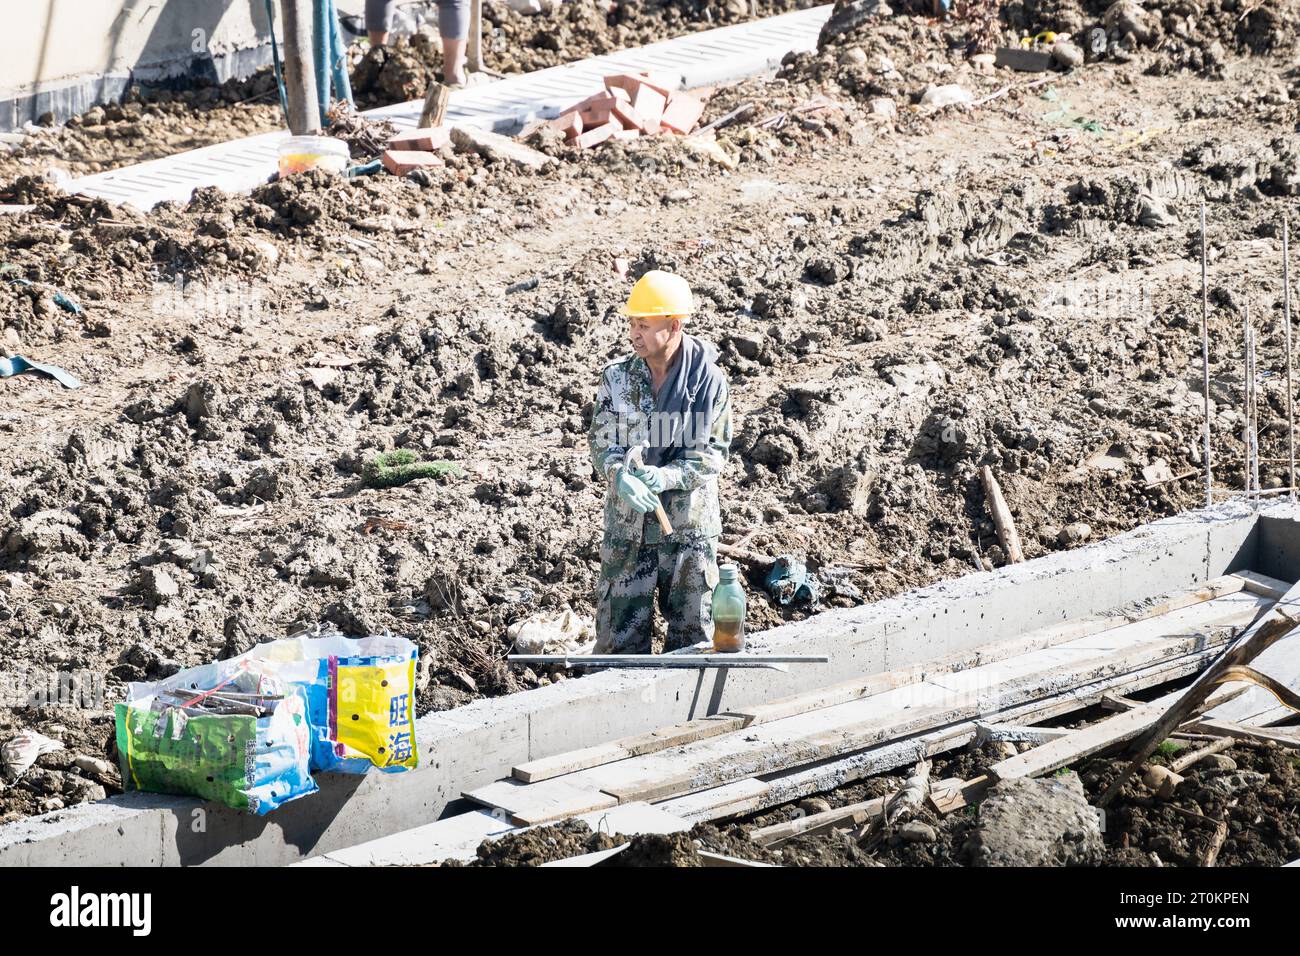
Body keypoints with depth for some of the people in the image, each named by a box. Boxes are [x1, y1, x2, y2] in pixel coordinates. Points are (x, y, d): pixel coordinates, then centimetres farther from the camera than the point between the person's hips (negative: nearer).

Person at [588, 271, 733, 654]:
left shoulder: (709, 380, -8)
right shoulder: (618, 376, -1)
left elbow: (713, 451, -9)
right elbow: (600, 442, -3)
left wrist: (665, 477, -24)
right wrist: (621, 477, -24)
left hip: (690, 525, -2)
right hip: (627, 524, 2)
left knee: (692, 633, 7)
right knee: (620, 633, 4)